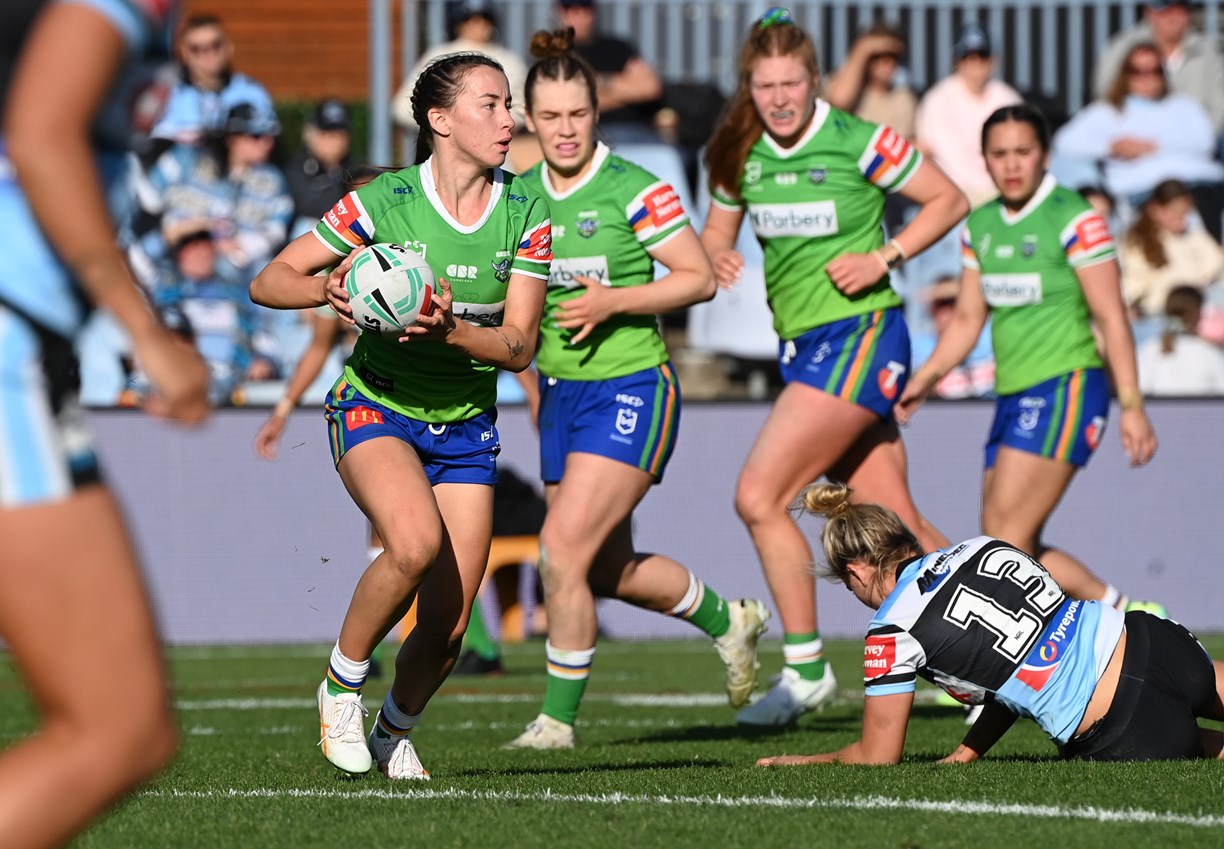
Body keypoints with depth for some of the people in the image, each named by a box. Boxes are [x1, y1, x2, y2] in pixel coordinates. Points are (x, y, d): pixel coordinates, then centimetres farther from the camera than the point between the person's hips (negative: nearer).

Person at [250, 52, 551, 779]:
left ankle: (396, 730, 27)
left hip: (466, 425, 3)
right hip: (377, 407, -3)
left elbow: (519, 345, -6)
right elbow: (268, 282, -9)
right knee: (417, 542, -33)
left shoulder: (526, 214, -4)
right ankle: (343, 685, -9)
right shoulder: (383, 202, -12)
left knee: (448, 629, -4)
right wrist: (329, 289, -30)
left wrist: (450, 331, -26)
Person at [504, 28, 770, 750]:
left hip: (630, 390, -7)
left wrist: (612, 301, -20)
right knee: (608, 569, 14)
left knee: (563, 550, -15)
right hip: (559, 393, 7)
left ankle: (559, 716, -3)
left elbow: (700, 277, -11)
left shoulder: (634, 191, -13)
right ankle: (730, 621, 40)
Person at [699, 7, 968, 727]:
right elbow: (717, 231, 16)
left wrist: (885, 257, -14)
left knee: (759, 496, -14)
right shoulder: (741, 153, 4)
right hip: (803, 344, 7)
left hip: (859, 336, -7)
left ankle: (805, 669, -4)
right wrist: (720, 258, -7)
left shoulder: (857, 143, -11)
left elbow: (950, 200, -2)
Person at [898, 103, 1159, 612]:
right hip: (1014, 397, 8)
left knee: (1005, 532, -15)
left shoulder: (1074, 218, -9)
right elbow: (968, 318, 19)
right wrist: (925, 379, 6)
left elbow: (1111, 317, -11)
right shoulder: (981, 226, 12)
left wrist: (1131, 405, -16)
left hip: (1066, 389, -8)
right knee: (1014, 552, 5)